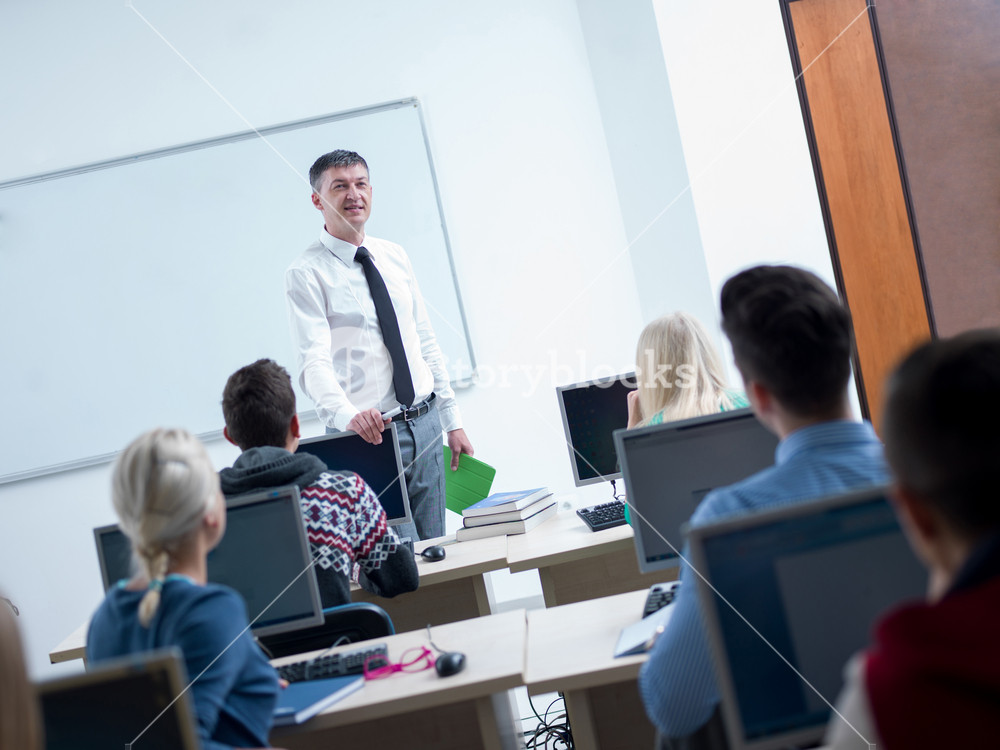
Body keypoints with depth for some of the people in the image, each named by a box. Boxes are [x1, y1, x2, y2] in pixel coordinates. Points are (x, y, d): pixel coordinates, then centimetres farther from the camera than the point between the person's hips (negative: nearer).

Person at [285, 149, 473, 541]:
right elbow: (314, 362, -20)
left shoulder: (395, 256, 11)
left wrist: (452, 421, 12)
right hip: (367, 434, -5)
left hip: (424, 424, 6)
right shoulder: (305, 274, -8)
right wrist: (348, 415, -39)